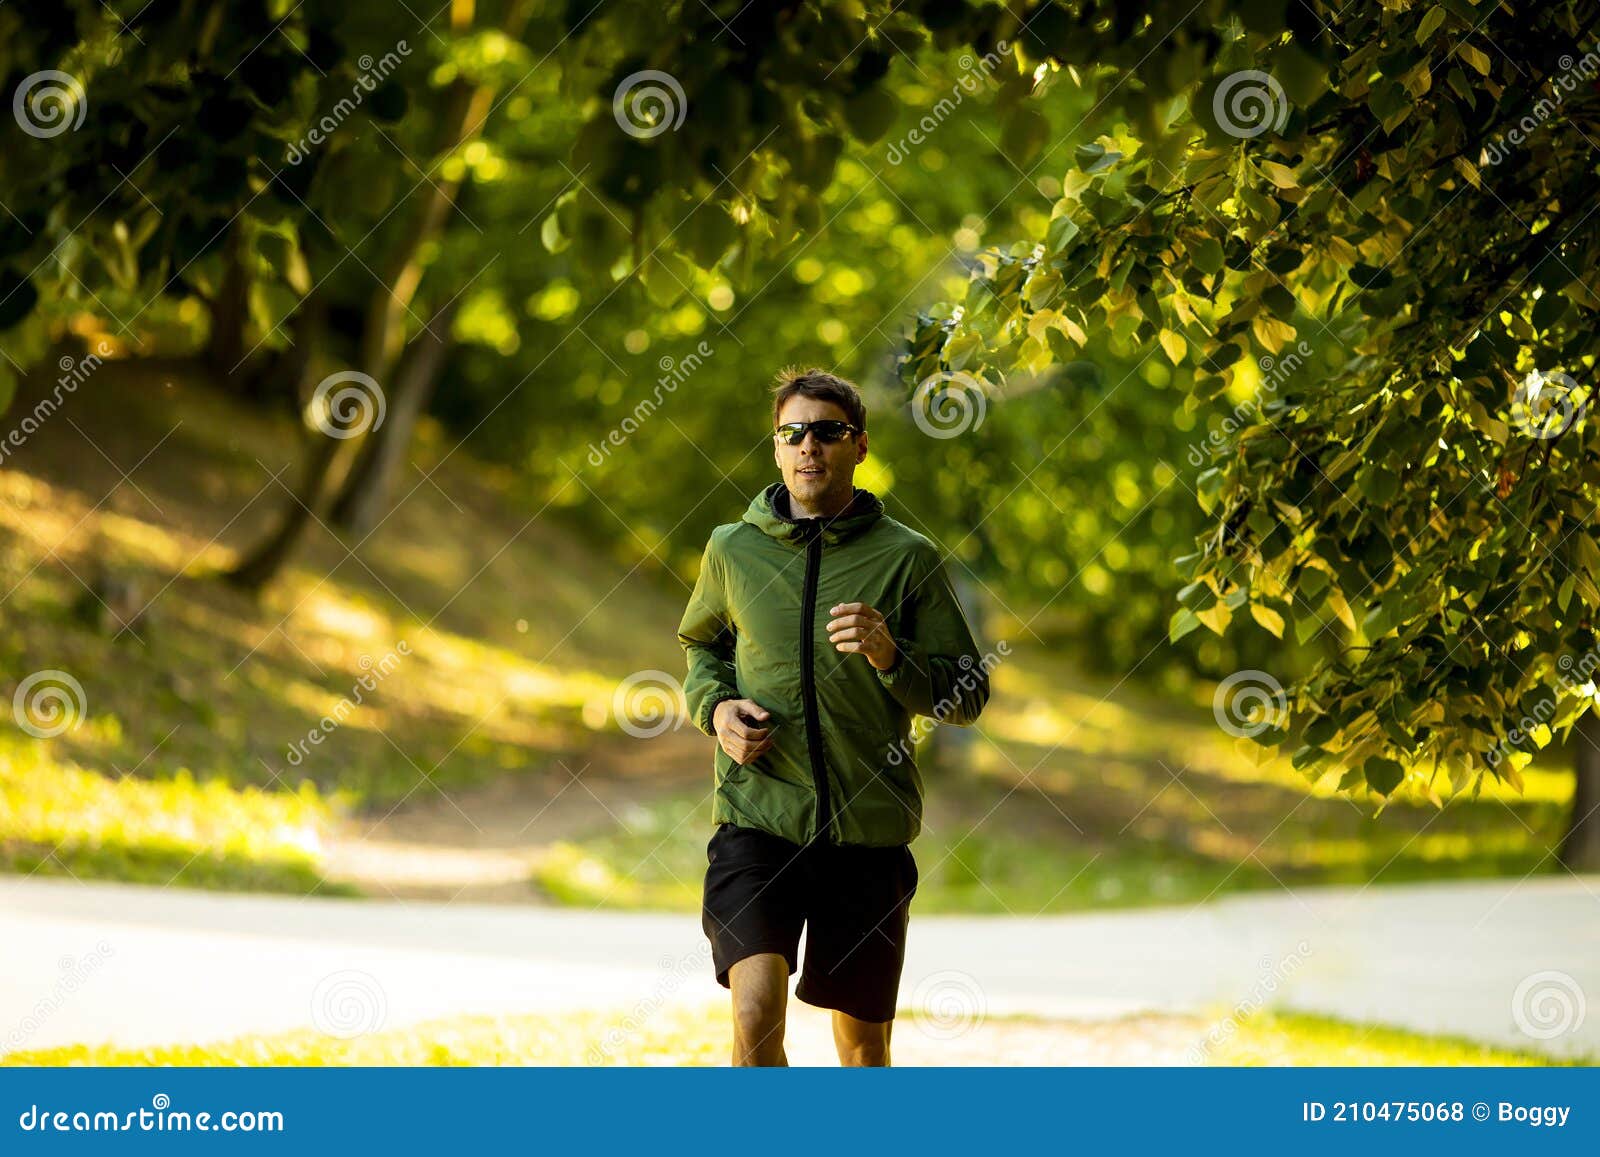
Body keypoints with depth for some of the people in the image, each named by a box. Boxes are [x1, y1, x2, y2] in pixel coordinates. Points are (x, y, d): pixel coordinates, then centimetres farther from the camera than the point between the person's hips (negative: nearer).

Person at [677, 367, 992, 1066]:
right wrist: (715, 706, 2)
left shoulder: (908, 558, 0)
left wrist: (889, 655, -16)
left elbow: (967, 695, 3)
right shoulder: (733, 549, 5)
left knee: (862, 1042, 10)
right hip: (756, 820, 0)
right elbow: (701, 645, 24)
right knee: (755, 1012, -19)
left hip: (869, 826, 0)